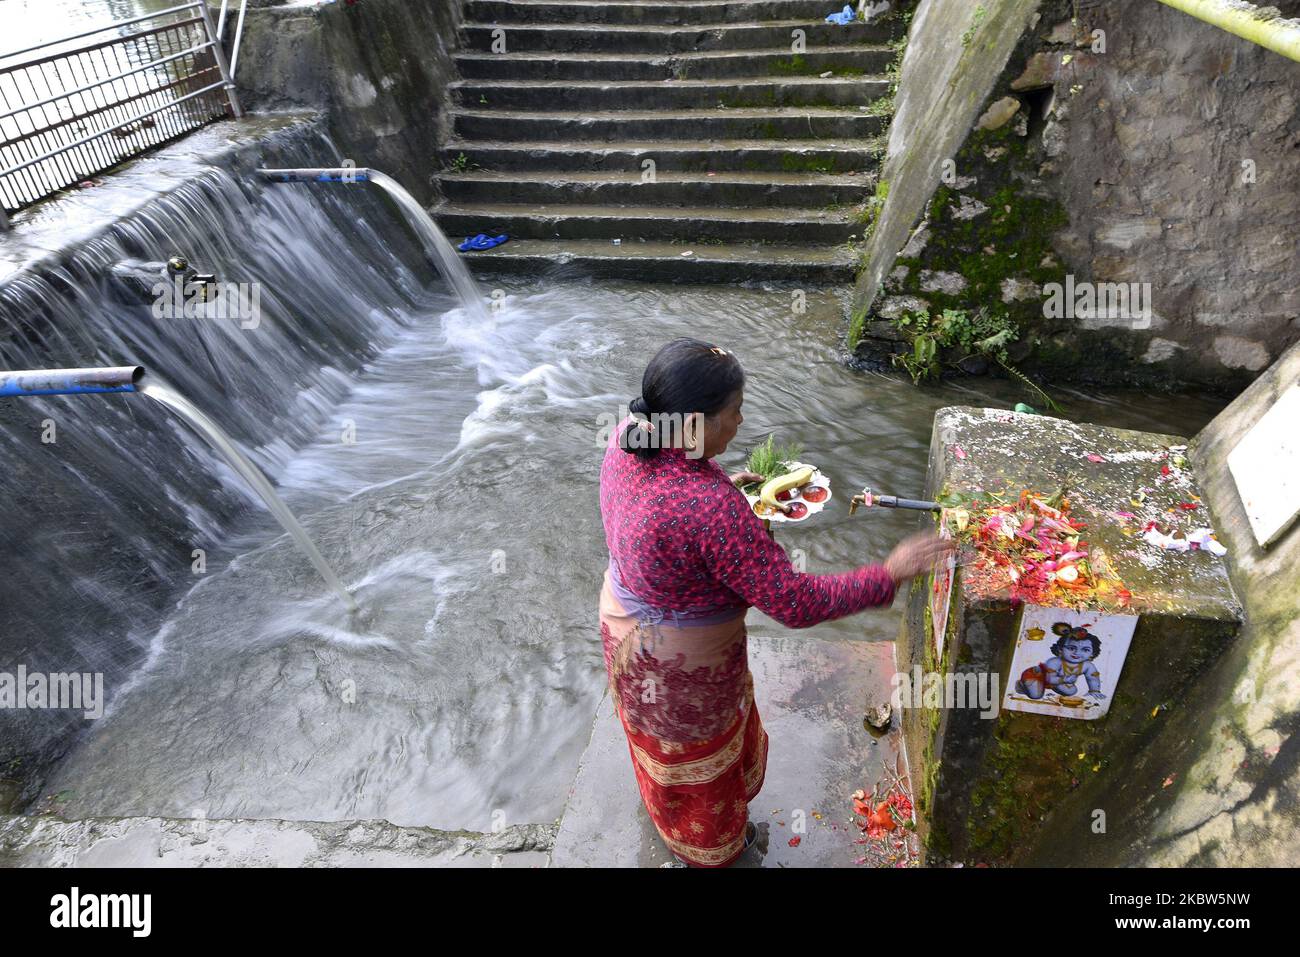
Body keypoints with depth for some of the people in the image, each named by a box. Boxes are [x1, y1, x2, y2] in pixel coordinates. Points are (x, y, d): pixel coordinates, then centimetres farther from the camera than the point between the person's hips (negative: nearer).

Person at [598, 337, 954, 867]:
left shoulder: (627, 436, -16)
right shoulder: (711, 508, -41)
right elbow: (797, 603, -33)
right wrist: (889, 573, -24)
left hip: (626, 623, 8)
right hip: (682, 665, -8)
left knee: (663, 737, 37)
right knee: (697, 758, 25)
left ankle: (669, 815, 68)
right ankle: (707, 846, 57)